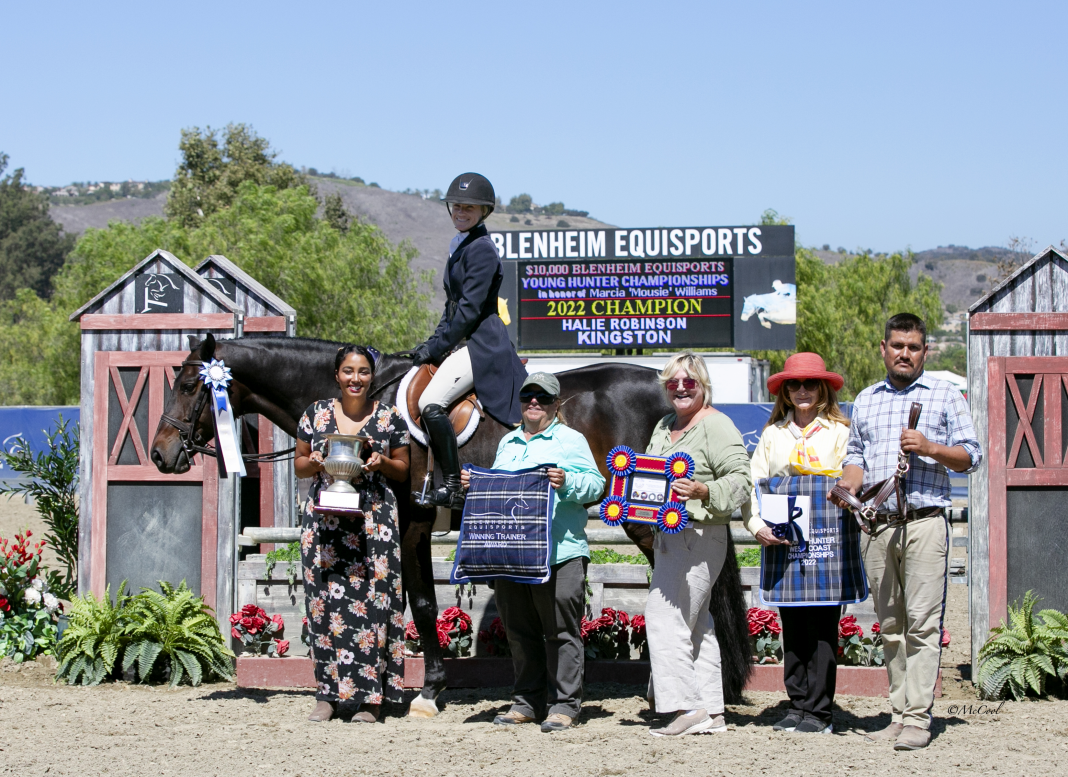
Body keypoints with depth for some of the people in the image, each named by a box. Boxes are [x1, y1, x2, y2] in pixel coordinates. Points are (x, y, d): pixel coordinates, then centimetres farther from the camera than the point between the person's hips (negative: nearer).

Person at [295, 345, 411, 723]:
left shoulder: (389, 418, 3)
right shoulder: (316, 414, 7)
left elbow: (403, 471, 9)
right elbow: (299, 467, 13)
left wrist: (382, 463, -11)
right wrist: (316, 462, -9)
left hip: (373, 521, -2)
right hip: (324, 520, 2)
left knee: (371, 603, -5)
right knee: (325, 603, 1)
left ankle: (370, 696, 0)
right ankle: (328, 695, 8)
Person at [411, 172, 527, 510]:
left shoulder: (481, 249, -12)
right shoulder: (460, 246, 19)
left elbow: (470, 308, -17)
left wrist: (437, 346, -14)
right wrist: (434, 342, 11)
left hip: (481, 345, -11)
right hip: (465, 343, 11)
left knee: (430, 403, -27)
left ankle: (453, 487, -26)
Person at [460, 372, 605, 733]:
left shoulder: (570, 440, 3)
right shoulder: (508, 443, 20)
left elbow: (595, 484, -6)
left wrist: (567, 482, -24)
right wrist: (474, 483, 9)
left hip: (558, 552, -6)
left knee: (560, 630, -4)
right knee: (520, 631, 10)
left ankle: (563, 705, 0)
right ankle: (527, 701, 18)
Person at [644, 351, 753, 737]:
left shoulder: (716, 425, -8)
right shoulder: (664, 426, 18)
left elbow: (741, 481, -15)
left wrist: (703, 491, -30)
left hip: (699, 535, -9)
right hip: (668, 536, 9)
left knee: (664, 615, -15)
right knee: (696, 624, 10)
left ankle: (687, 707, -15)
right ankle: (711, 711, 13)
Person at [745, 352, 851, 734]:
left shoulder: (839, 432, 4)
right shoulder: (773, 433, 12)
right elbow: (752, 483, 7)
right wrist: (756, 525, -7)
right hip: (781, 543, 4)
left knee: (821, 627, -4)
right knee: (791, 627, 7)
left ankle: (818, 712, 1)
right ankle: (797, 705, 14)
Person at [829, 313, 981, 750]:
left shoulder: (945, 396, 8)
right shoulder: (865, 400, 20)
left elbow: (971, 456, 5)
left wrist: (929, 448, -11)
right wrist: (849, 484, 0)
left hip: (924, 522, -4)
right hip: (877, 526, 4)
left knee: (922, 622, -10)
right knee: (890, 626, 5)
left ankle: (918, 718, -11)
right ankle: (899, 714, 9)